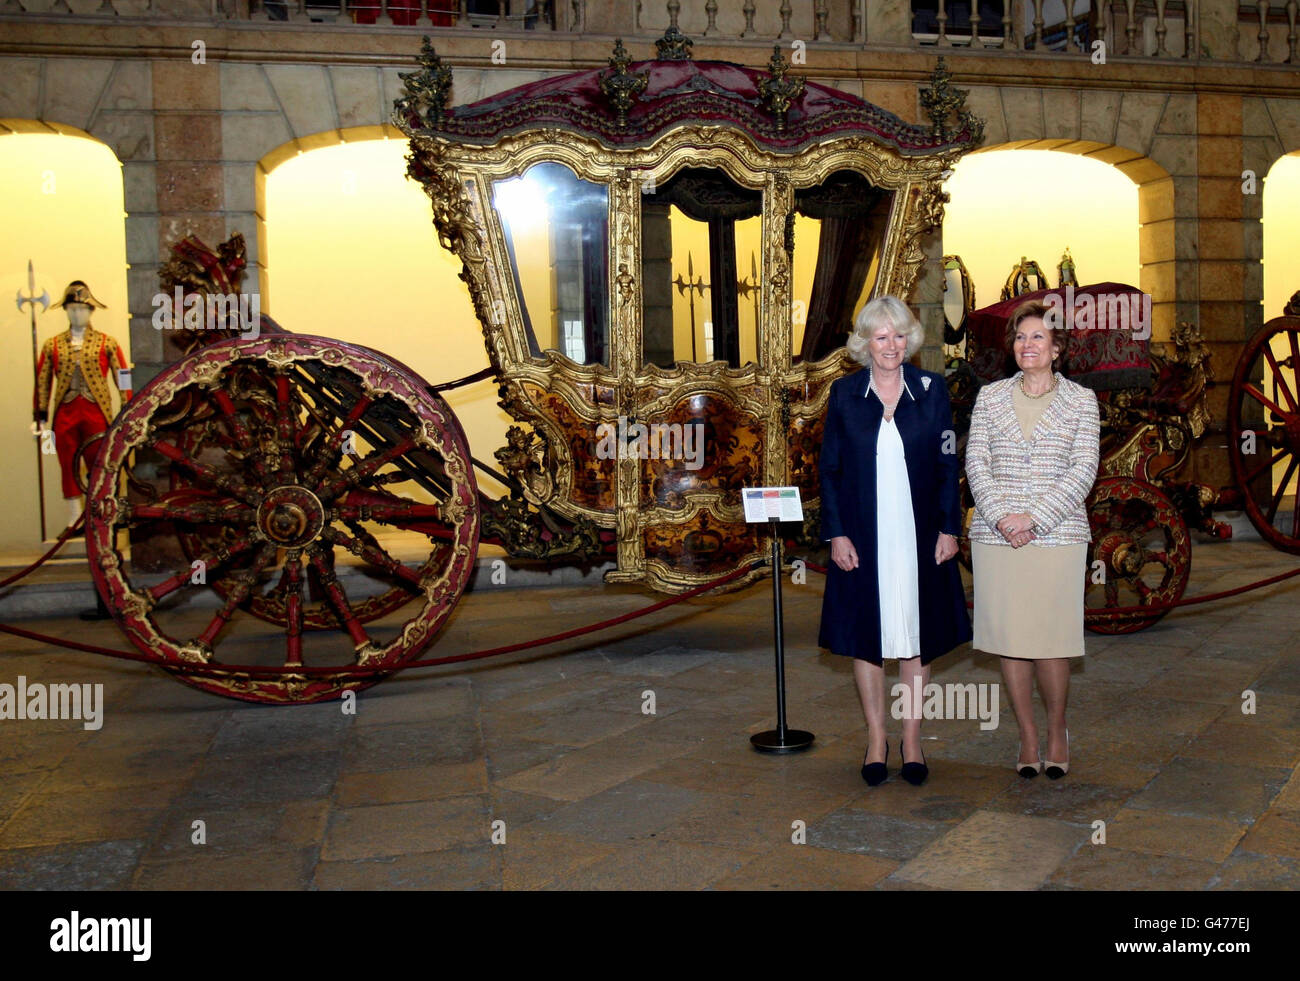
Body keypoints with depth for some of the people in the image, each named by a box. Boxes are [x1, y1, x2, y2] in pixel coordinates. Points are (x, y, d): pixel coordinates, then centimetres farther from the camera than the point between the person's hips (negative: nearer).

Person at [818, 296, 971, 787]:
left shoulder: (931, 389, 2)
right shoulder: (844, 393, 1)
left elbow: (948, 464, 4)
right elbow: (830, 468, 2)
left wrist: (949, 527, -3)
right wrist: (836, 533, -5)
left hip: (919, 538, 0)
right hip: (863, 539, 0)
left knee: (916, 636, 8)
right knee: (866, 637, 6)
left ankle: (912, 741, 21)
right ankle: (876, 741, 20)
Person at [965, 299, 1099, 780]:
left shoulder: (1081, 400, 5)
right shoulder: (990, 397, 10)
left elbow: (1083, 470, -3)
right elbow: (975, 462, 3)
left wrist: (1035, 518, -14)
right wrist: (1000, 516, -12)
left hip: (1057, 536, -2)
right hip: (995, 537, 2)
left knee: (1051, 638, -2)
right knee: (1008, 635, 4)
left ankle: (1057, 730, 23)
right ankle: (1028, 738, 19)